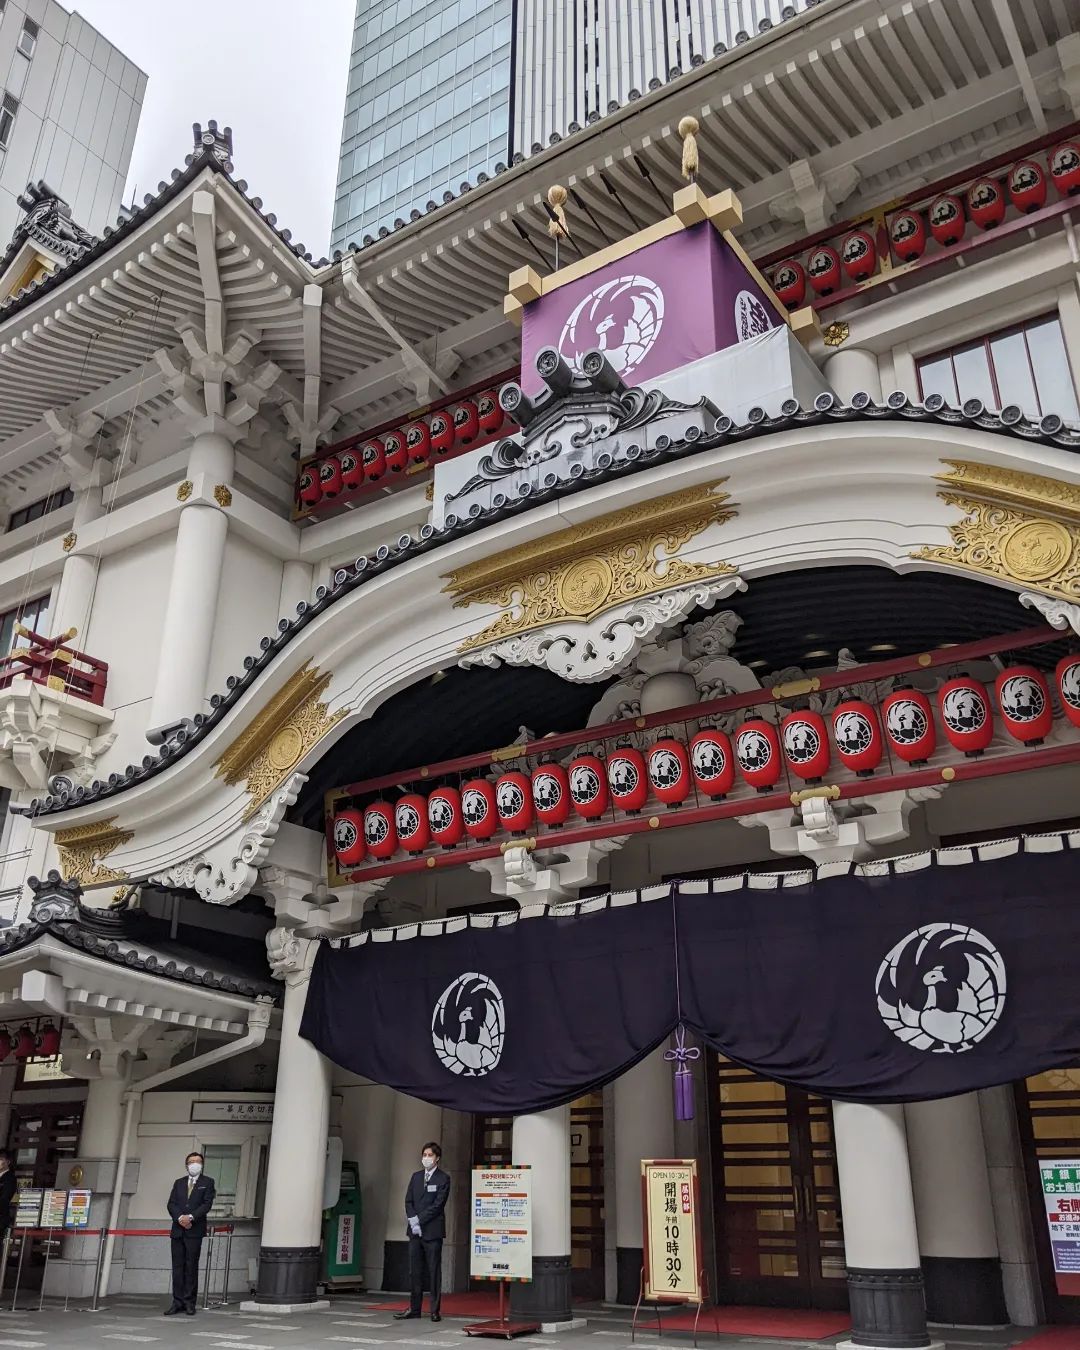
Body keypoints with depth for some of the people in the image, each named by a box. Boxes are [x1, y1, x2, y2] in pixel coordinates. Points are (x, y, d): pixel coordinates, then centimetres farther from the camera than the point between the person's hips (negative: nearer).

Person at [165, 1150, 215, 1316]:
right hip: (177, 1230, 3)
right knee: (177, 1266, 3)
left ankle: (189, 1302, 3)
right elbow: (171, 1204, 7)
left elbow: (207, 1204, -5)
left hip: (194, 1230, -3)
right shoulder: (179, 1183, 16)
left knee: (191, 1267, -2)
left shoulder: (207, 1182, 5)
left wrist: (191, 1217, -16)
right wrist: (180, 1217, -11)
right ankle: (177, 1302, 8)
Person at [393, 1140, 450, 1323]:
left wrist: (419, 1220, -13)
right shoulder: (416, 1176, 14)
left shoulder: (443, 1179, -3)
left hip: (432, 1231, -5)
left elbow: (438, 1204, -10)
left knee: (434, 1271, -1)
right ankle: (414, 1308, 15)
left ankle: (435, 1310, 4)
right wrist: (412, 1220, -6)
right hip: (415, 1231, 5)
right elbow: (408, 1201, 9)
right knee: (414, 1271, 7)